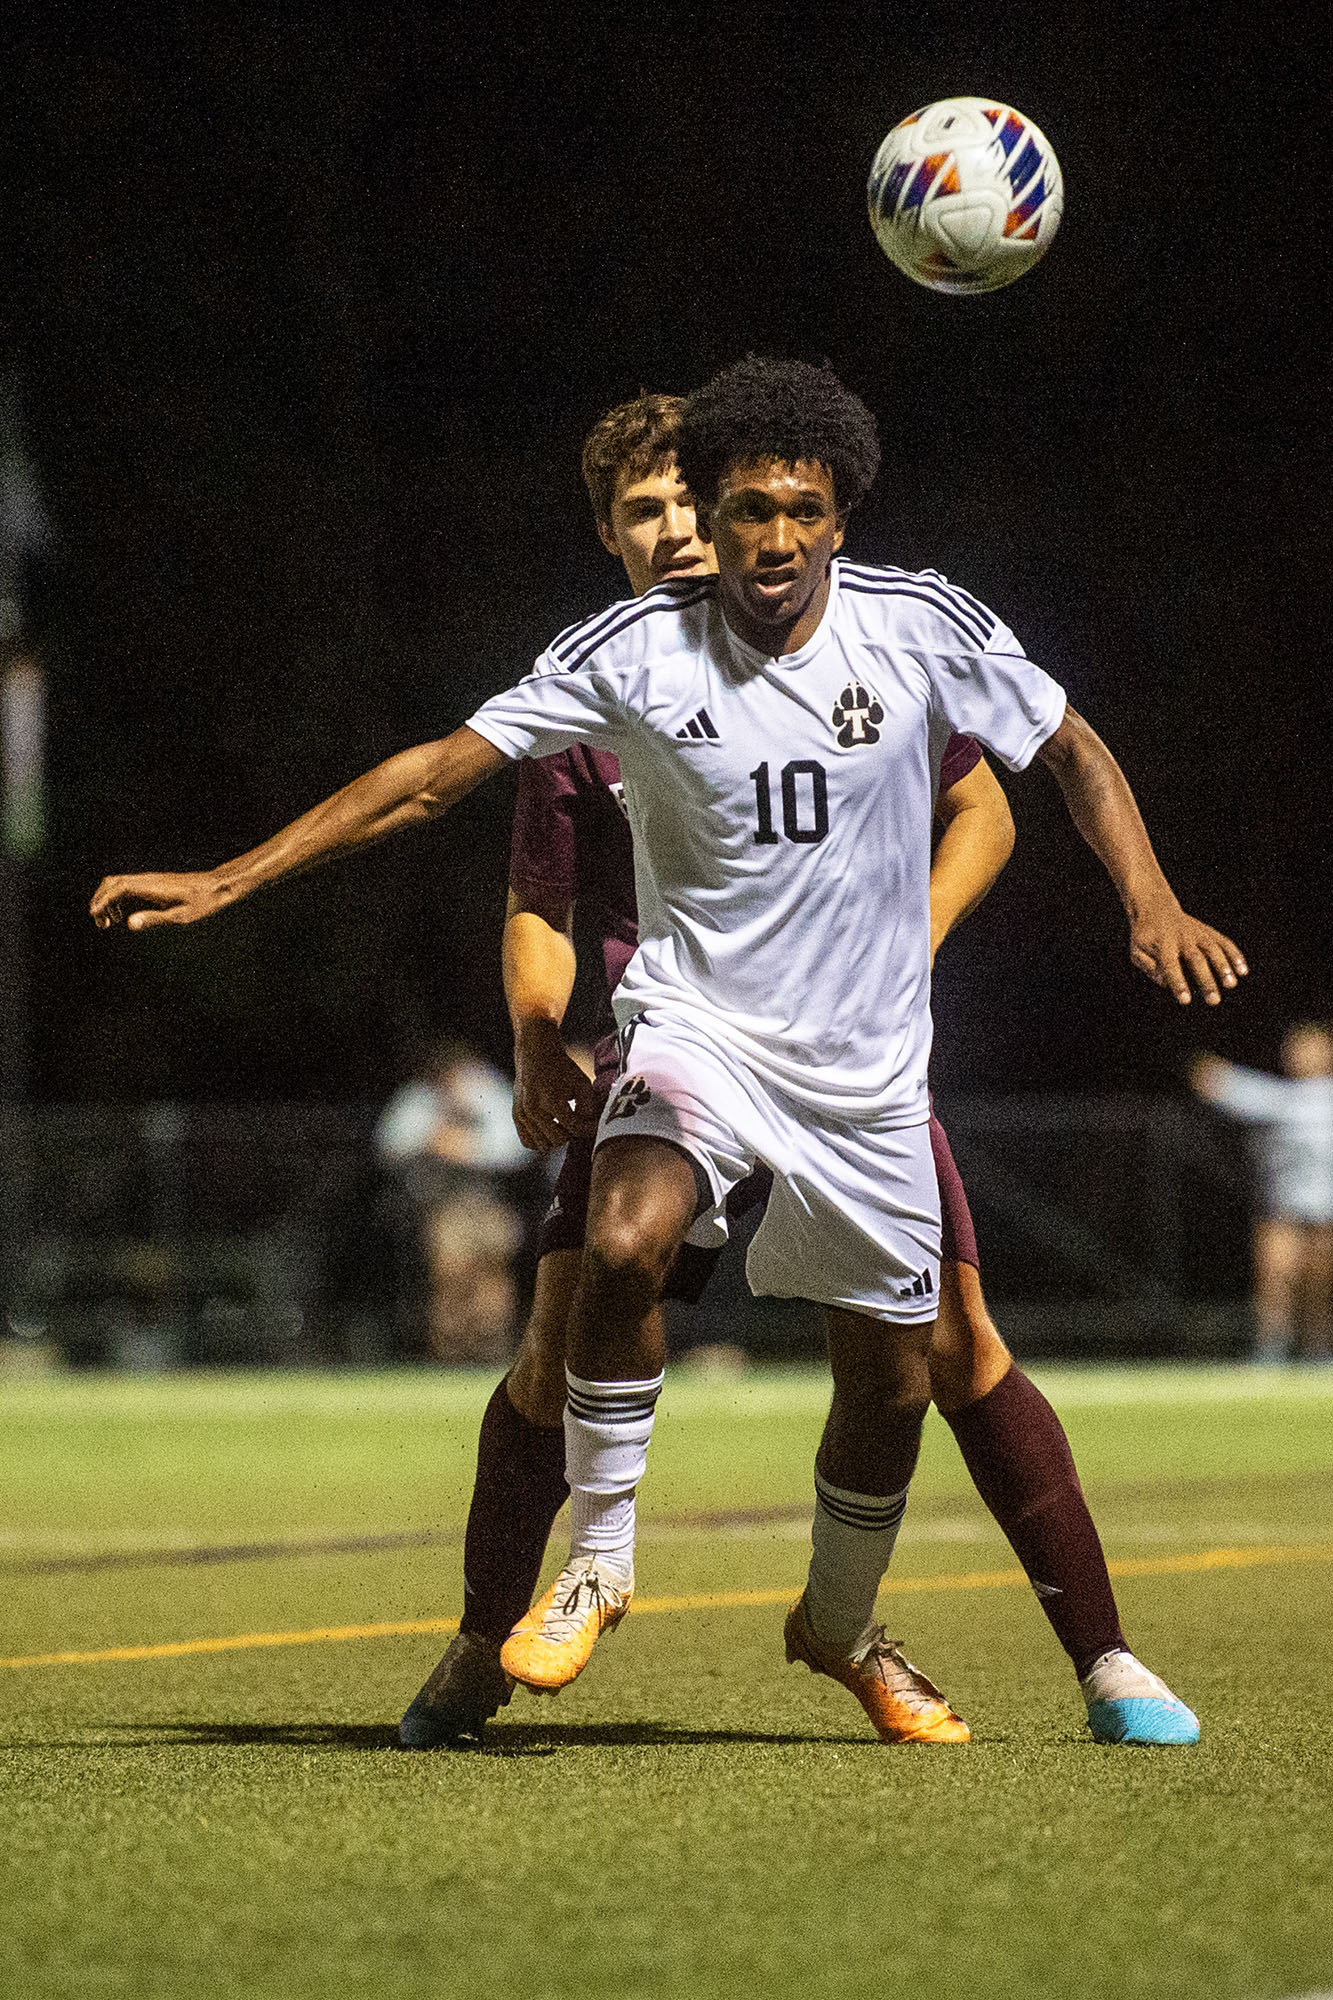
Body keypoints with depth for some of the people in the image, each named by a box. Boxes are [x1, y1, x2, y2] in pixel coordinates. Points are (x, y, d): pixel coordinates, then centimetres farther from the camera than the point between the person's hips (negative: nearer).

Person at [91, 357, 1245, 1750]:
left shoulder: (922, 622, -7)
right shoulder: (634, 653, -10)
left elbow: (1072, 753, 7)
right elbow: (435, 773, -8)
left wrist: (1150, 903, -9)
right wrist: (226, 880, -12)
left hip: (869, 1063, 2)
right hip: (697, 1023, -2)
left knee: (892, 1379, 7)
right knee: (625, 1243, -31)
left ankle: (840, 1625, 36)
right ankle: (597, 1561, -12)